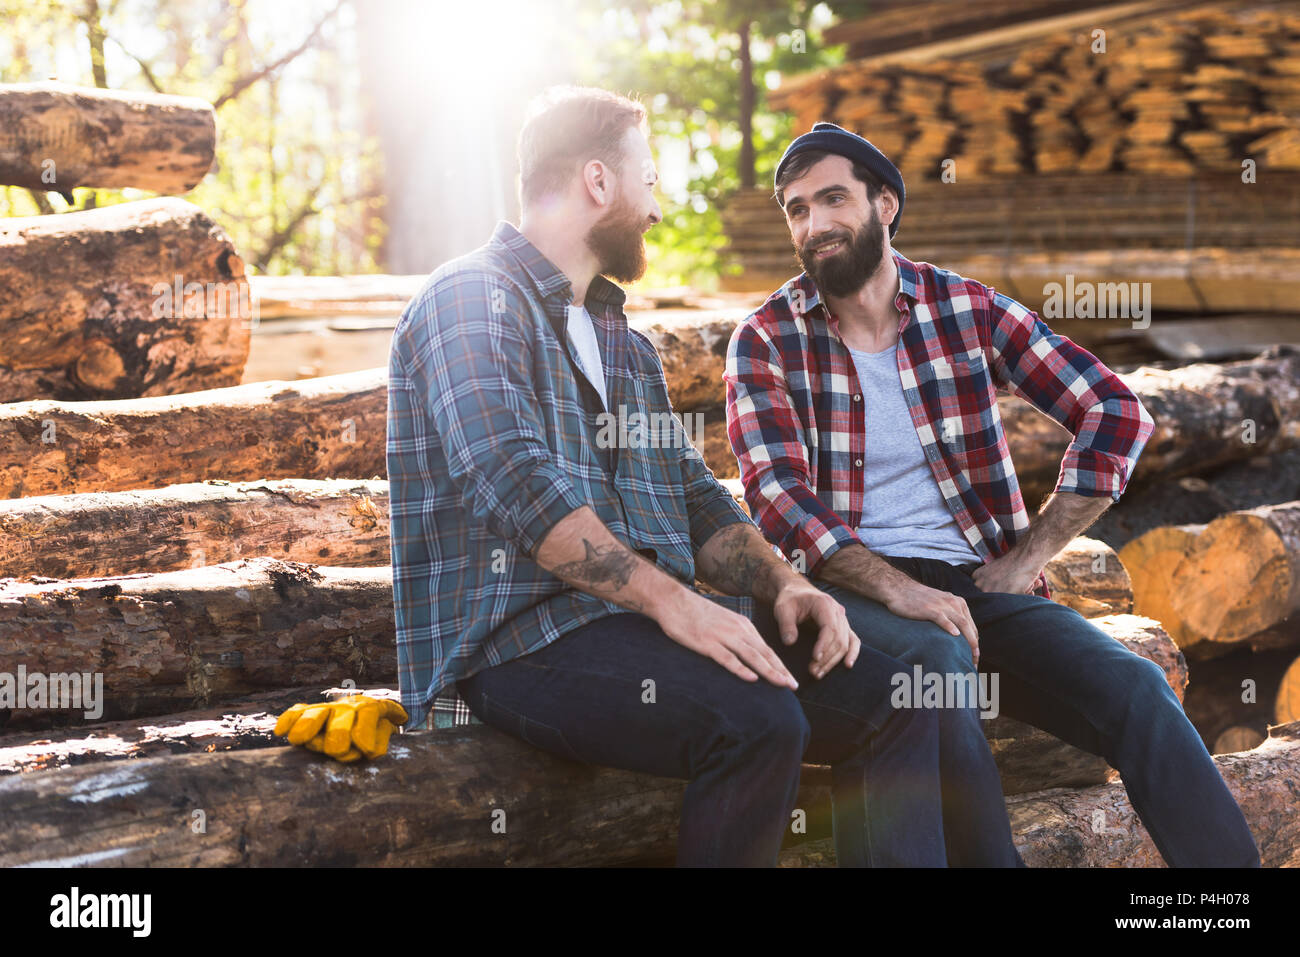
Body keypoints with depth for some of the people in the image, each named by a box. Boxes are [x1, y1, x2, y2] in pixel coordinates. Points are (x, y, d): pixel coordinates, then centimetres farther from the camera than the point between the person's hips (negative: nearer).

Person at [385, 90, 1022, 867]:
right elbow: (514, 482, -18)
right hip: (519, 639, -8)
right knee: (757, 721, -31)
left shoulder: (622, 340, 25)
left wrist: (782, 584, 0)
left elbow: (696, 498, 21)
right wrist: (670, 599, -26)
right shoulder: (472, 299, -3)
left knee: (900, 699, -10)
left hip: (645, 618, 8)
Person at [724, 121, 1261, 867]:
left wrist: (1027, 558, -3)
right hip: (853, 585, -2)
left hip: (977, 579, 3)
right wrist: (897, 588, -25)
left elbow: (1118, 415, 5)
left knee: (1134, 688, -21)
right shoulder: (766, 342, 2)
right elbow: (780, 498, -10)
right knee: (935, 657, -36)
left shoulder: (968, 309, 7)